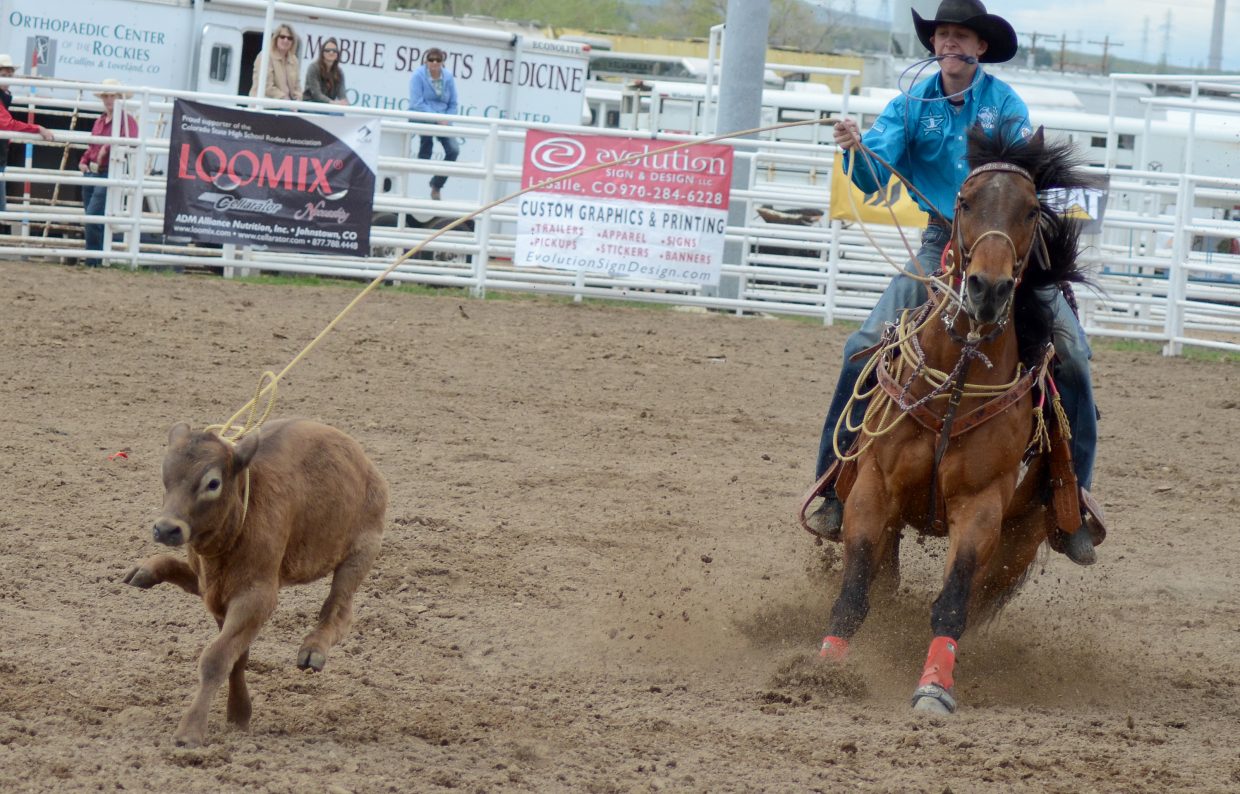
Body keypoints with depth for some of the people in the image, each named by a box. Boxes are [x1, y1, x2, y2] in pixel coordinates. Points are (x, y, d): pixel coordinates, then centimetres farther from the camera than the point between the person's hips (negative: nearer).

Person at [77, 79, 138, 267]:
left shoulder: (126, 120, -5)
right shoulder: (100, 121, 17)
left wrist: (108, 147, -32)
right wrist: (84, 161, 9)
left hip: (109, 174, -8)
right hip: (91, 172, 8)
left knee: (93, 216, -16)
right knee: (91, 218, 9)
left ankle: (93, 261, -11)